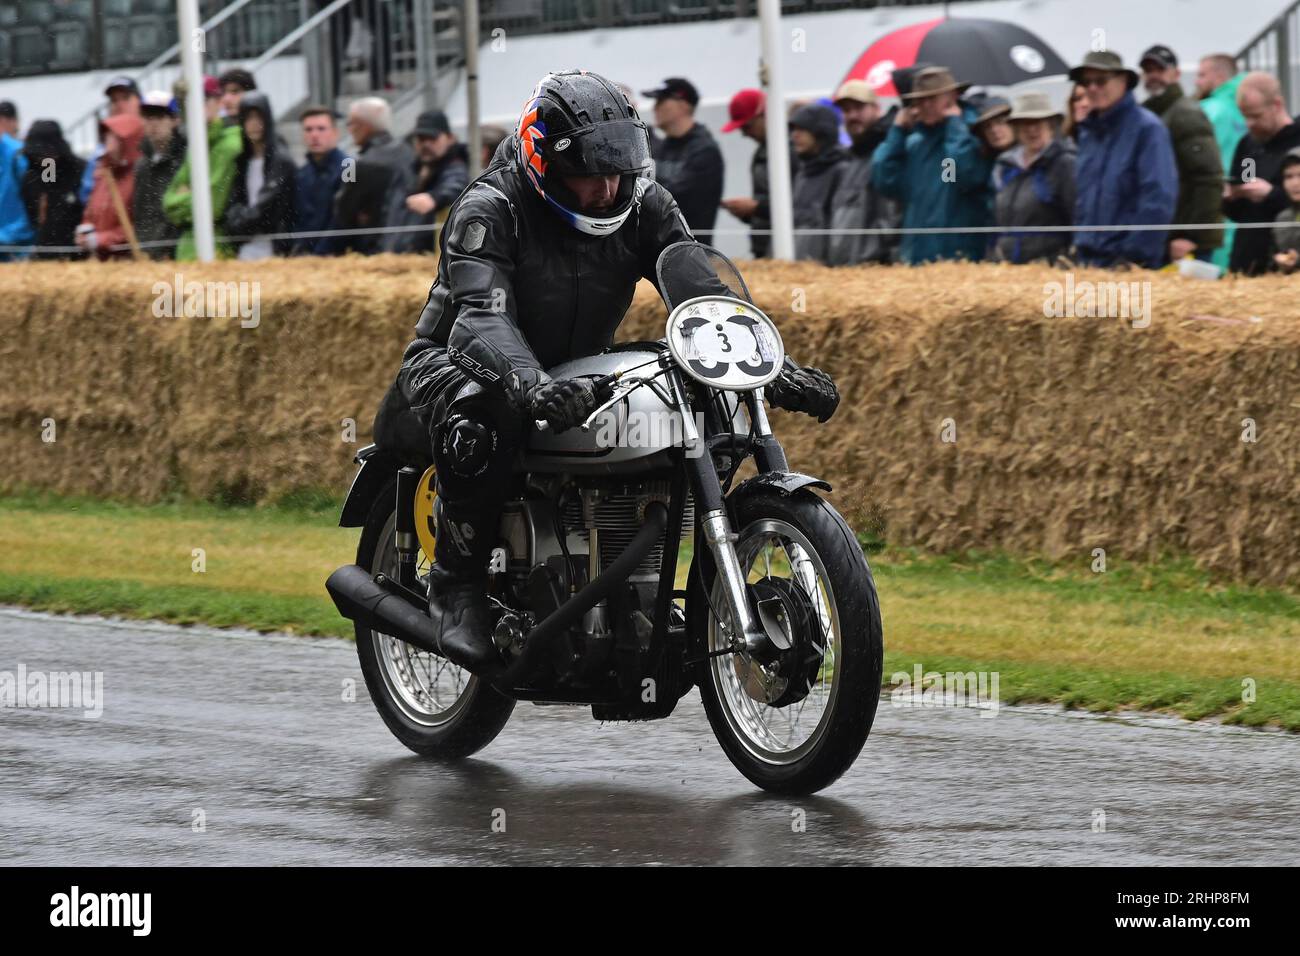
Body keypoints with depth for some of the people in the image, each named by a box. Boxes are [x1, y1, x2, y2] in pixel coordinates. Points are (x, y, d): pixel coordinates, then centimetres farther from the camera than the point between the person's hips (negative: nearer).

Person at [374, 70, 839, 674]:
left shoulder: (644, 207, -6)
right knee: (478, 416, -42)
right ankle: (456, 583, -23)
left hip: (578, 371, 6)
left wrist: (779, 369, -28)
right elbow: (482, 316, -37)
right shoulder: (489, 211, -23)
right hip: (460, 361, -6)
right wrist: (533, 386, -58)